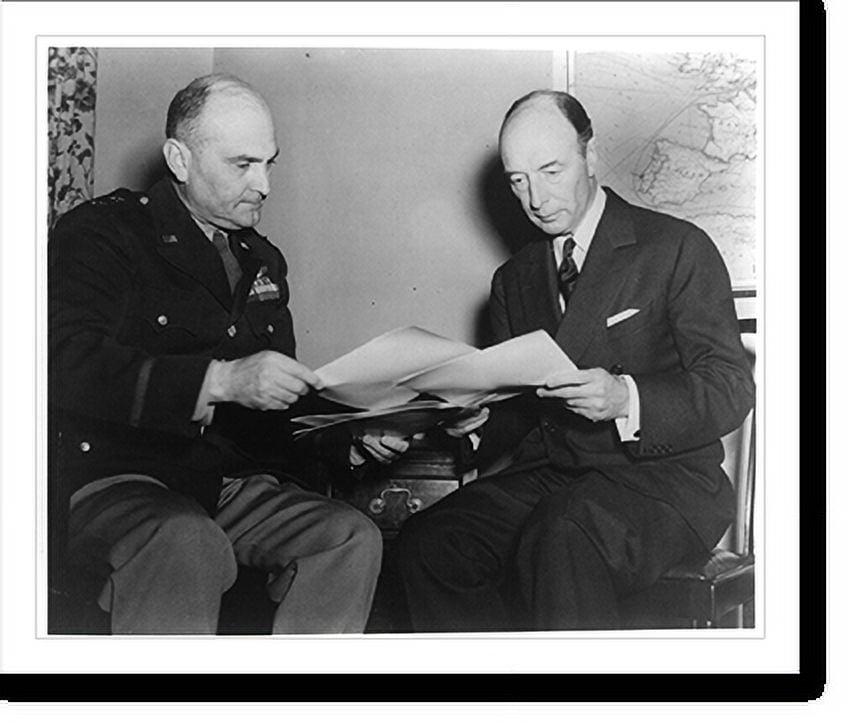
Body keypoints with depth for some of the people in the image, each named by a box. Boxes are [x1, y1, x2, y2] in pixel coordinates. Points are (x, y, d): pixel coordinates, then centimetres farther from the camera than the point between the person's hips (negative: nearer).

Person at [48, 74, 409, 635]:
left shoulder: (263, 261, 20)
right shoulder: (101, 234, -2)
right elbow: (71, 367, -20)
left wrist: (353, 441, 3)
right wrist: (220, 379, -28)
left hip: (237, 482, 6)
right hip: (122, 478, -6)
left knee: (353, 537, -19)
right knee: (186, 545, -37)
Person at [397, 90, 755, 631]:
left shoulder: (679, 249, -1)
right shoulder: (514, 280, 17)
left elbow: (731, 389, -7)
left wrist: (625, 399, -25)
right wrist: (479, 420, -5)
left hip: (659, 475, -5)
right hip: (547, 475, 5)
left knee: (559, 542, -36)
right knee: (429, 542, -22)